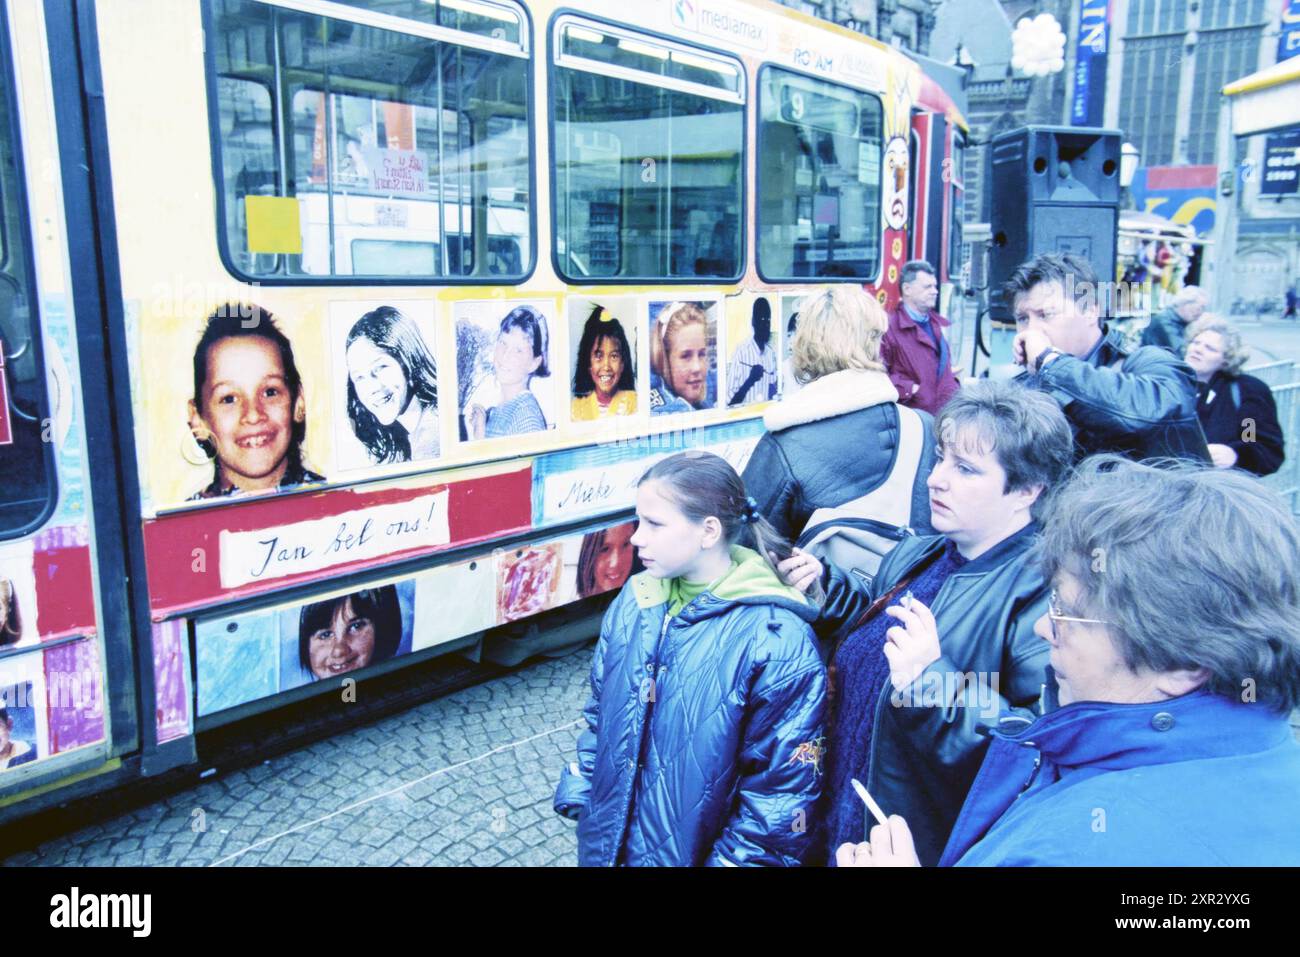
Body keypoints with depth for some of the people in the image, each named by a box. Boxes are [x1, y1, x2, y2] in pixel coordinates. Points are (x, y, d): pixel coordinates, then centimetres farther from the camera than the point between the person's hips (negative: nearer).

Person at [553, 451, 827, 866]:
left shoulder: (777, 641, -23)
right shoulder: (634, 601, -3)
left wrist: (732, 860, -14)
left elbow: (782, 792, -17)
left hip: (689, 853, -5)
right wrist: (579, 798, 7)